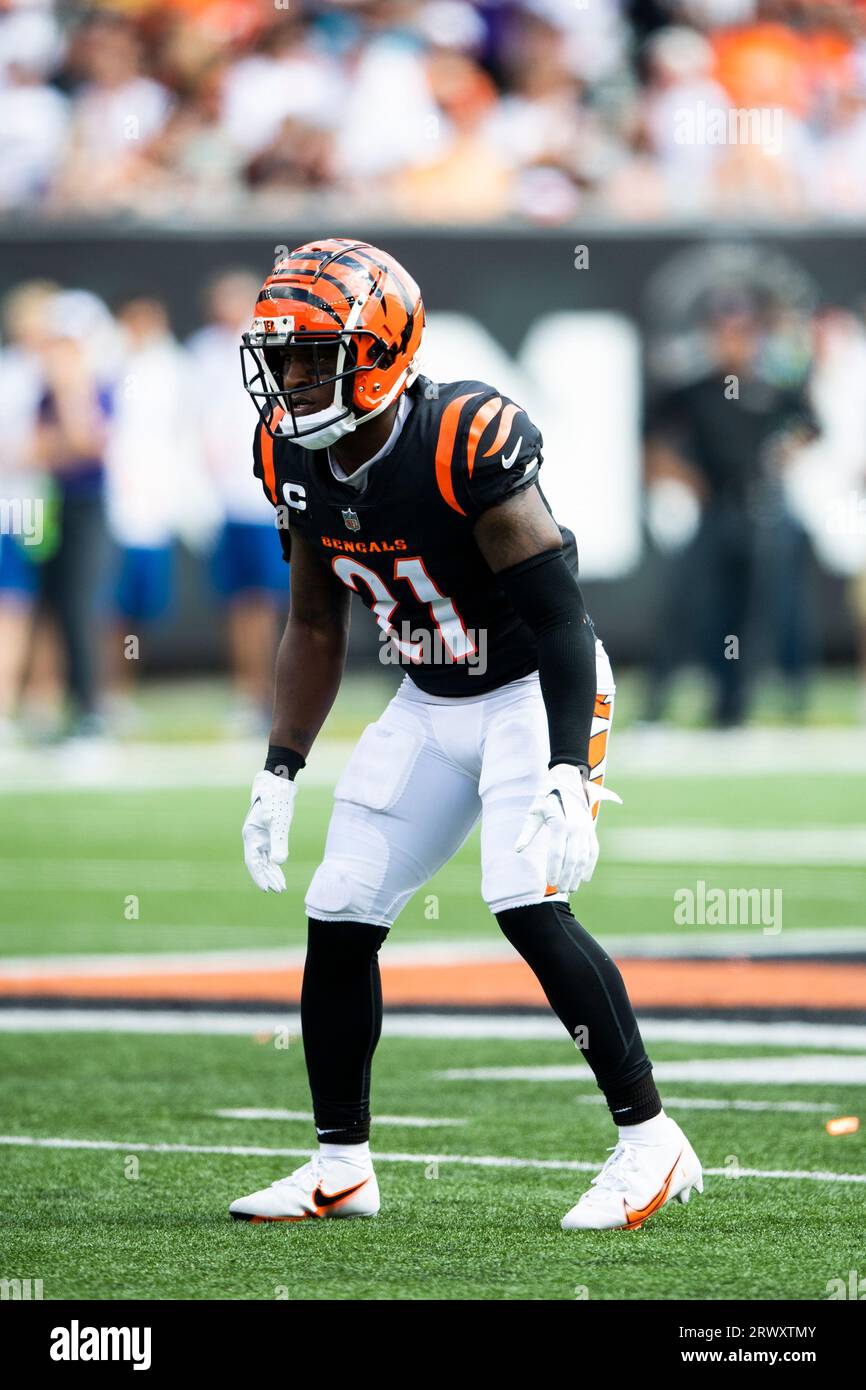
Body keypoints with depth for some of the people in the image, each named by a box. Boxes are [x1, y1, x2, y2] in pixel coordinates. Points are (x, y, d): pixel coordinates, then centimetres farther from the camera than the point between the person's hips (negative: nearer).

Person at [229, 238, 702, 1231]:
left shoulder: (468, 444, -27)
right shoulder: (296, 459, -4)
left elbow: (561, 618, -27)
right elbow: (316, 627, 10)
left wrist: (567, 778, -34)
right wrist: (279, 771, 5)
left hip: (536, 691, -7)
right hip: (431, 703, 7)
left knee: (527, 905, -23)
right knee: (339, 917, 2)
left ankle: (650, 1142, -11)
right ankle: (341, 1167, 16)